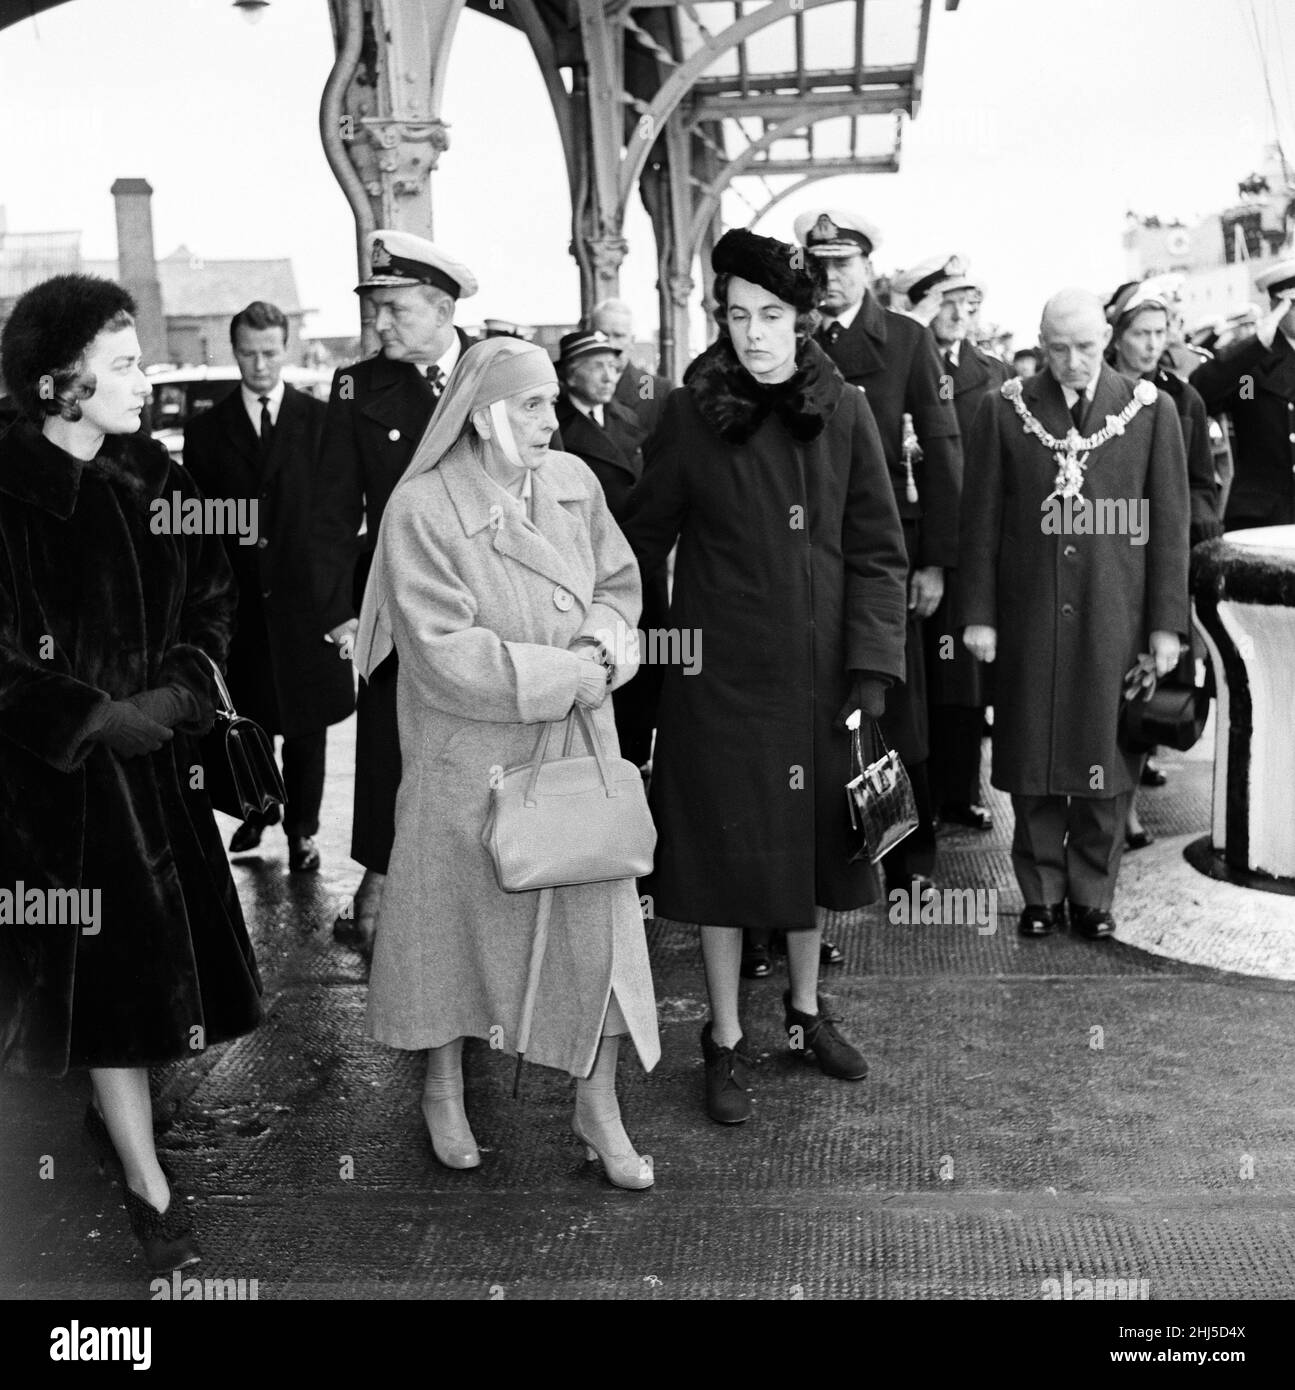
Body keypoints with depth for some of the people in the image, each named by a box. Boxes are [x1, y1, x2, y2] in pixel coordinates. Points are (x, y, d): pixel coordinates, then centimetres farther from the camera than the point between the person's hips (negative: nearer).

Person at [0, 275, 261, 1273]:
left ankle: (115, 1118, 37)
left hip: (156, 754, 5)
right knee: (109, 957, 1)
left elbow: (212, 596, 8)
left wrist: (181, 685, -7)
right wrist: (90, 716, -18)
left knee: (158, 951, 13)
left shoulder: (153, 474, 2)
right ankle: (148, 1187, 12)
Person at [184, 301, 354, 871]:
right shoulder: (206, 429, 6)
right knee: (245, 716, 10)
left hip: (304, 593, -1)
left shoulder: (320, 420, 2)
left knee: (307, 719, 6)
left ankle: (303, 829, 19)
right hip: (237, 595, 1)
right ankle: (257, 808, 32)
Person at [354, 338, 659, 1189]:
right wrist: (571, 674, -20)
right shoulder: (422, 510, -16)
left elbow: (619, 581, 11)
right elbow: (446, 653, -21)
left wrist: (605, 639, -12)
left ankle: (599, 1107, 23)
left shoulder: (574, 482, -1)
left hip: (577, 740, 4)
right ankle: (444, 1090, 37)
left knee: (599, 915, 5)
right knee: (458, 916, 13)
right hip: (470, 752, -4)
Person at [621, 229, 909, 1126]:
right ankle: (727, 1041, 20)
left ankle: (807, 1006, 36)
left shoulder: (844, 413, -1)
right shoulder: (692, 414, -3)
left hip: (820, 671, 2)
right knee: (725, 846, 4)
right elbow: (646, 536, 4)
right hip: (720, 671, -2)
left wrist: (874, 664, -7)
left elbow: (877, 548, 0)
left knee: (816, 839, 13)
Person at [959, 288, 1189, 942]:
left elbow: (1168, 525, 3)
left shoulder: (1151, 410, 3)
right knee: (1032, 761, 5)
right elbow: (981, 521, 3)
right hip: (1029, 616, 0)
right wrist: (978, 613, -1)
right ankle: (1041, 890, 21)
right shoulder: (1003, 411, 3)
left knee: (1107, 759, 5)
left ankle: (1093, 892, 21)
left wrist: (1166, 623, 0)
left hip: (1114, 618, 0)